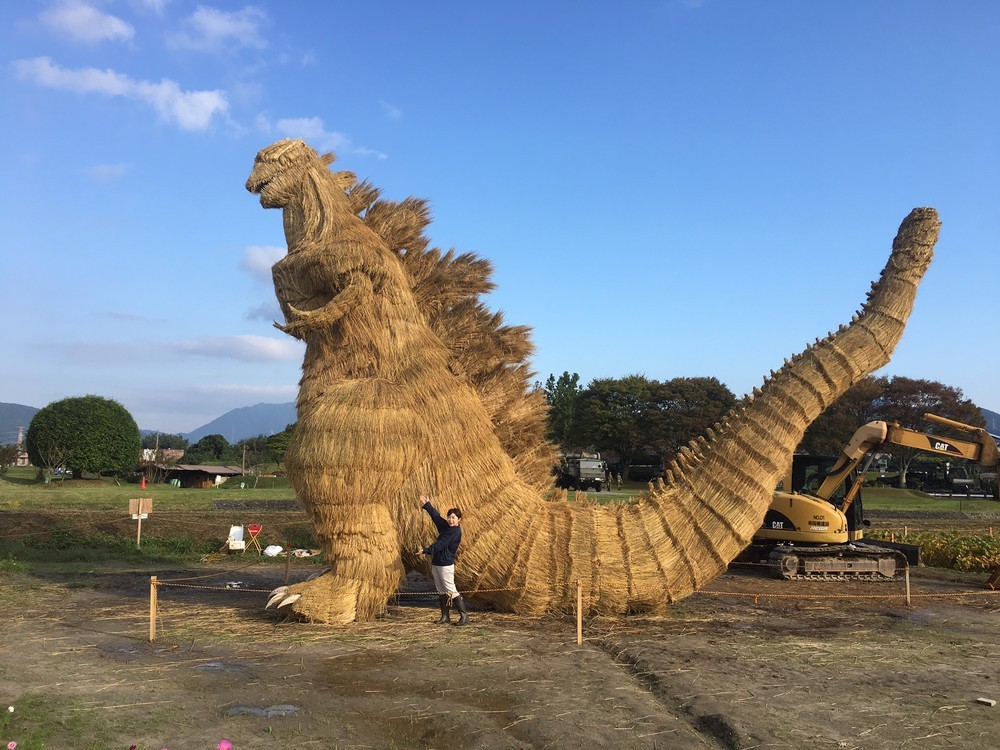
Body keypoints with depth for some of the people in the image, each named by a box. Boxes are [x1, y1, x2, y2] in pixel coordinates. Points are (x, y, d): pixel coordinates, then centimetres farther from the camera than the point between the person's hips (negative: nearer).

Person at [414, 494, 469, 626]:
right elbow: (436, 516, 21)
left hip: (446, 565, -9)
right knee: (441, 591, 12)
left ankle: (464, 615, 0)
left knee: (451, 590, -7)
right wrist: (426, 505, 19)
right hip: (436, 563, 9)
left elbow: (440, 544, -22)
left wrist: (425, 551, -24)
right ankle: (445, 616, 18)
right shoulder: (445, 526, 9)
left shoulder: (455, 532, -16)